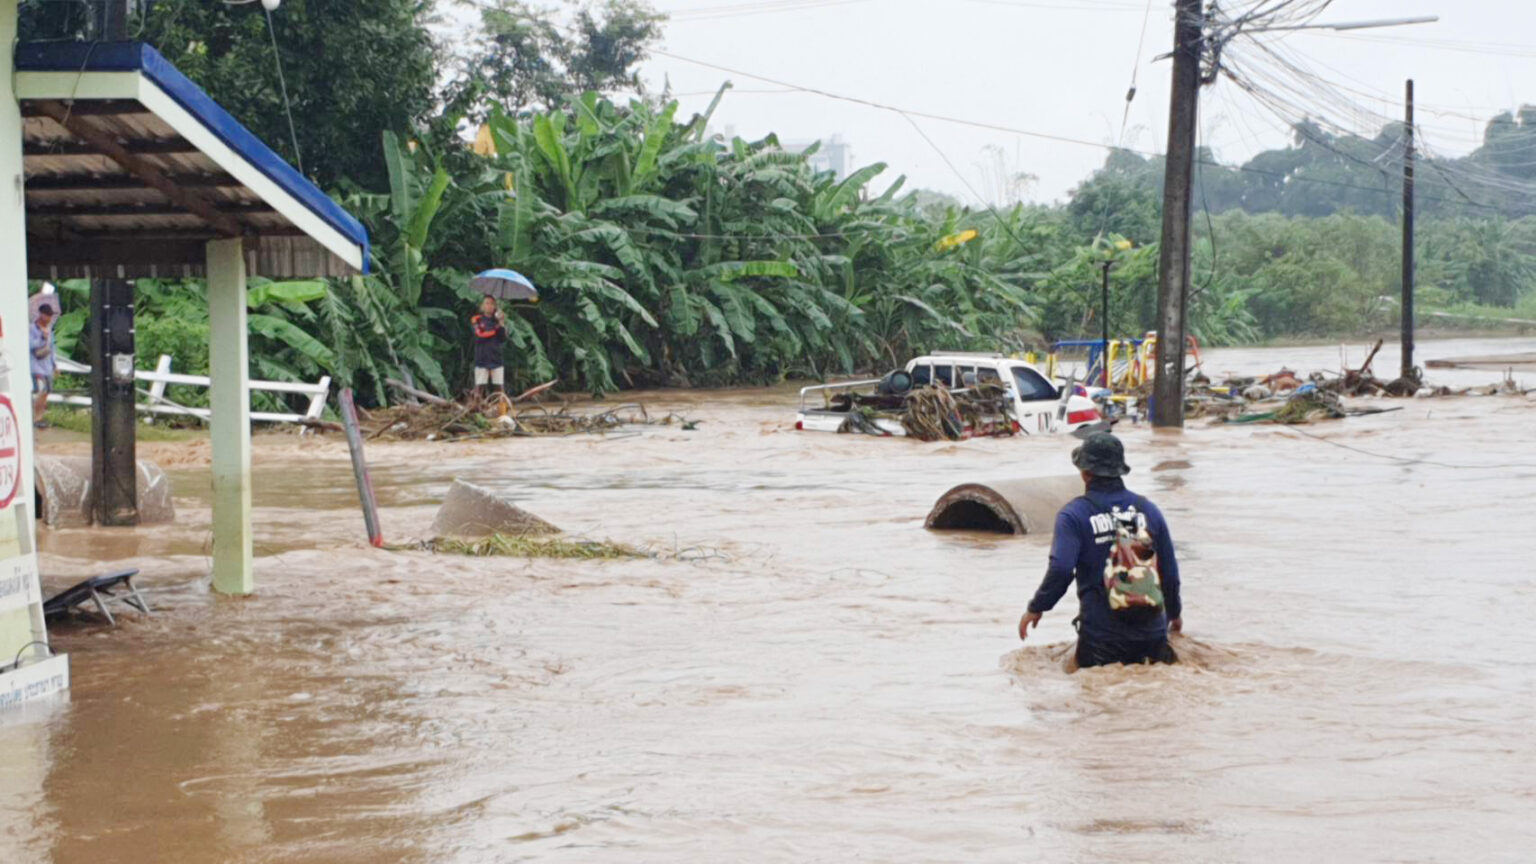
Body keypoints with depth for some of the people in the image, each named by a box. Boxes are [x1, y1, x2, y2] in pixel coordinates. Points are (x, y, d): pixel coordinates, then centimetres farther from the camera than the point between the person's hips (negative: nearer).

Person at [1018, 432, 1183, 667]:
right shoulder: (1148, 509, 9)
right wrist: (1174, 612, 31)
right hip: (1152, 632, 3)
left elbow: (1061, 569, -14)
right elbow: (1169, 570, 14)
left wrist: (1036, 608, 2)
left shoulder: (1074, 514, -4)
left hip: (1101, 635, -3)